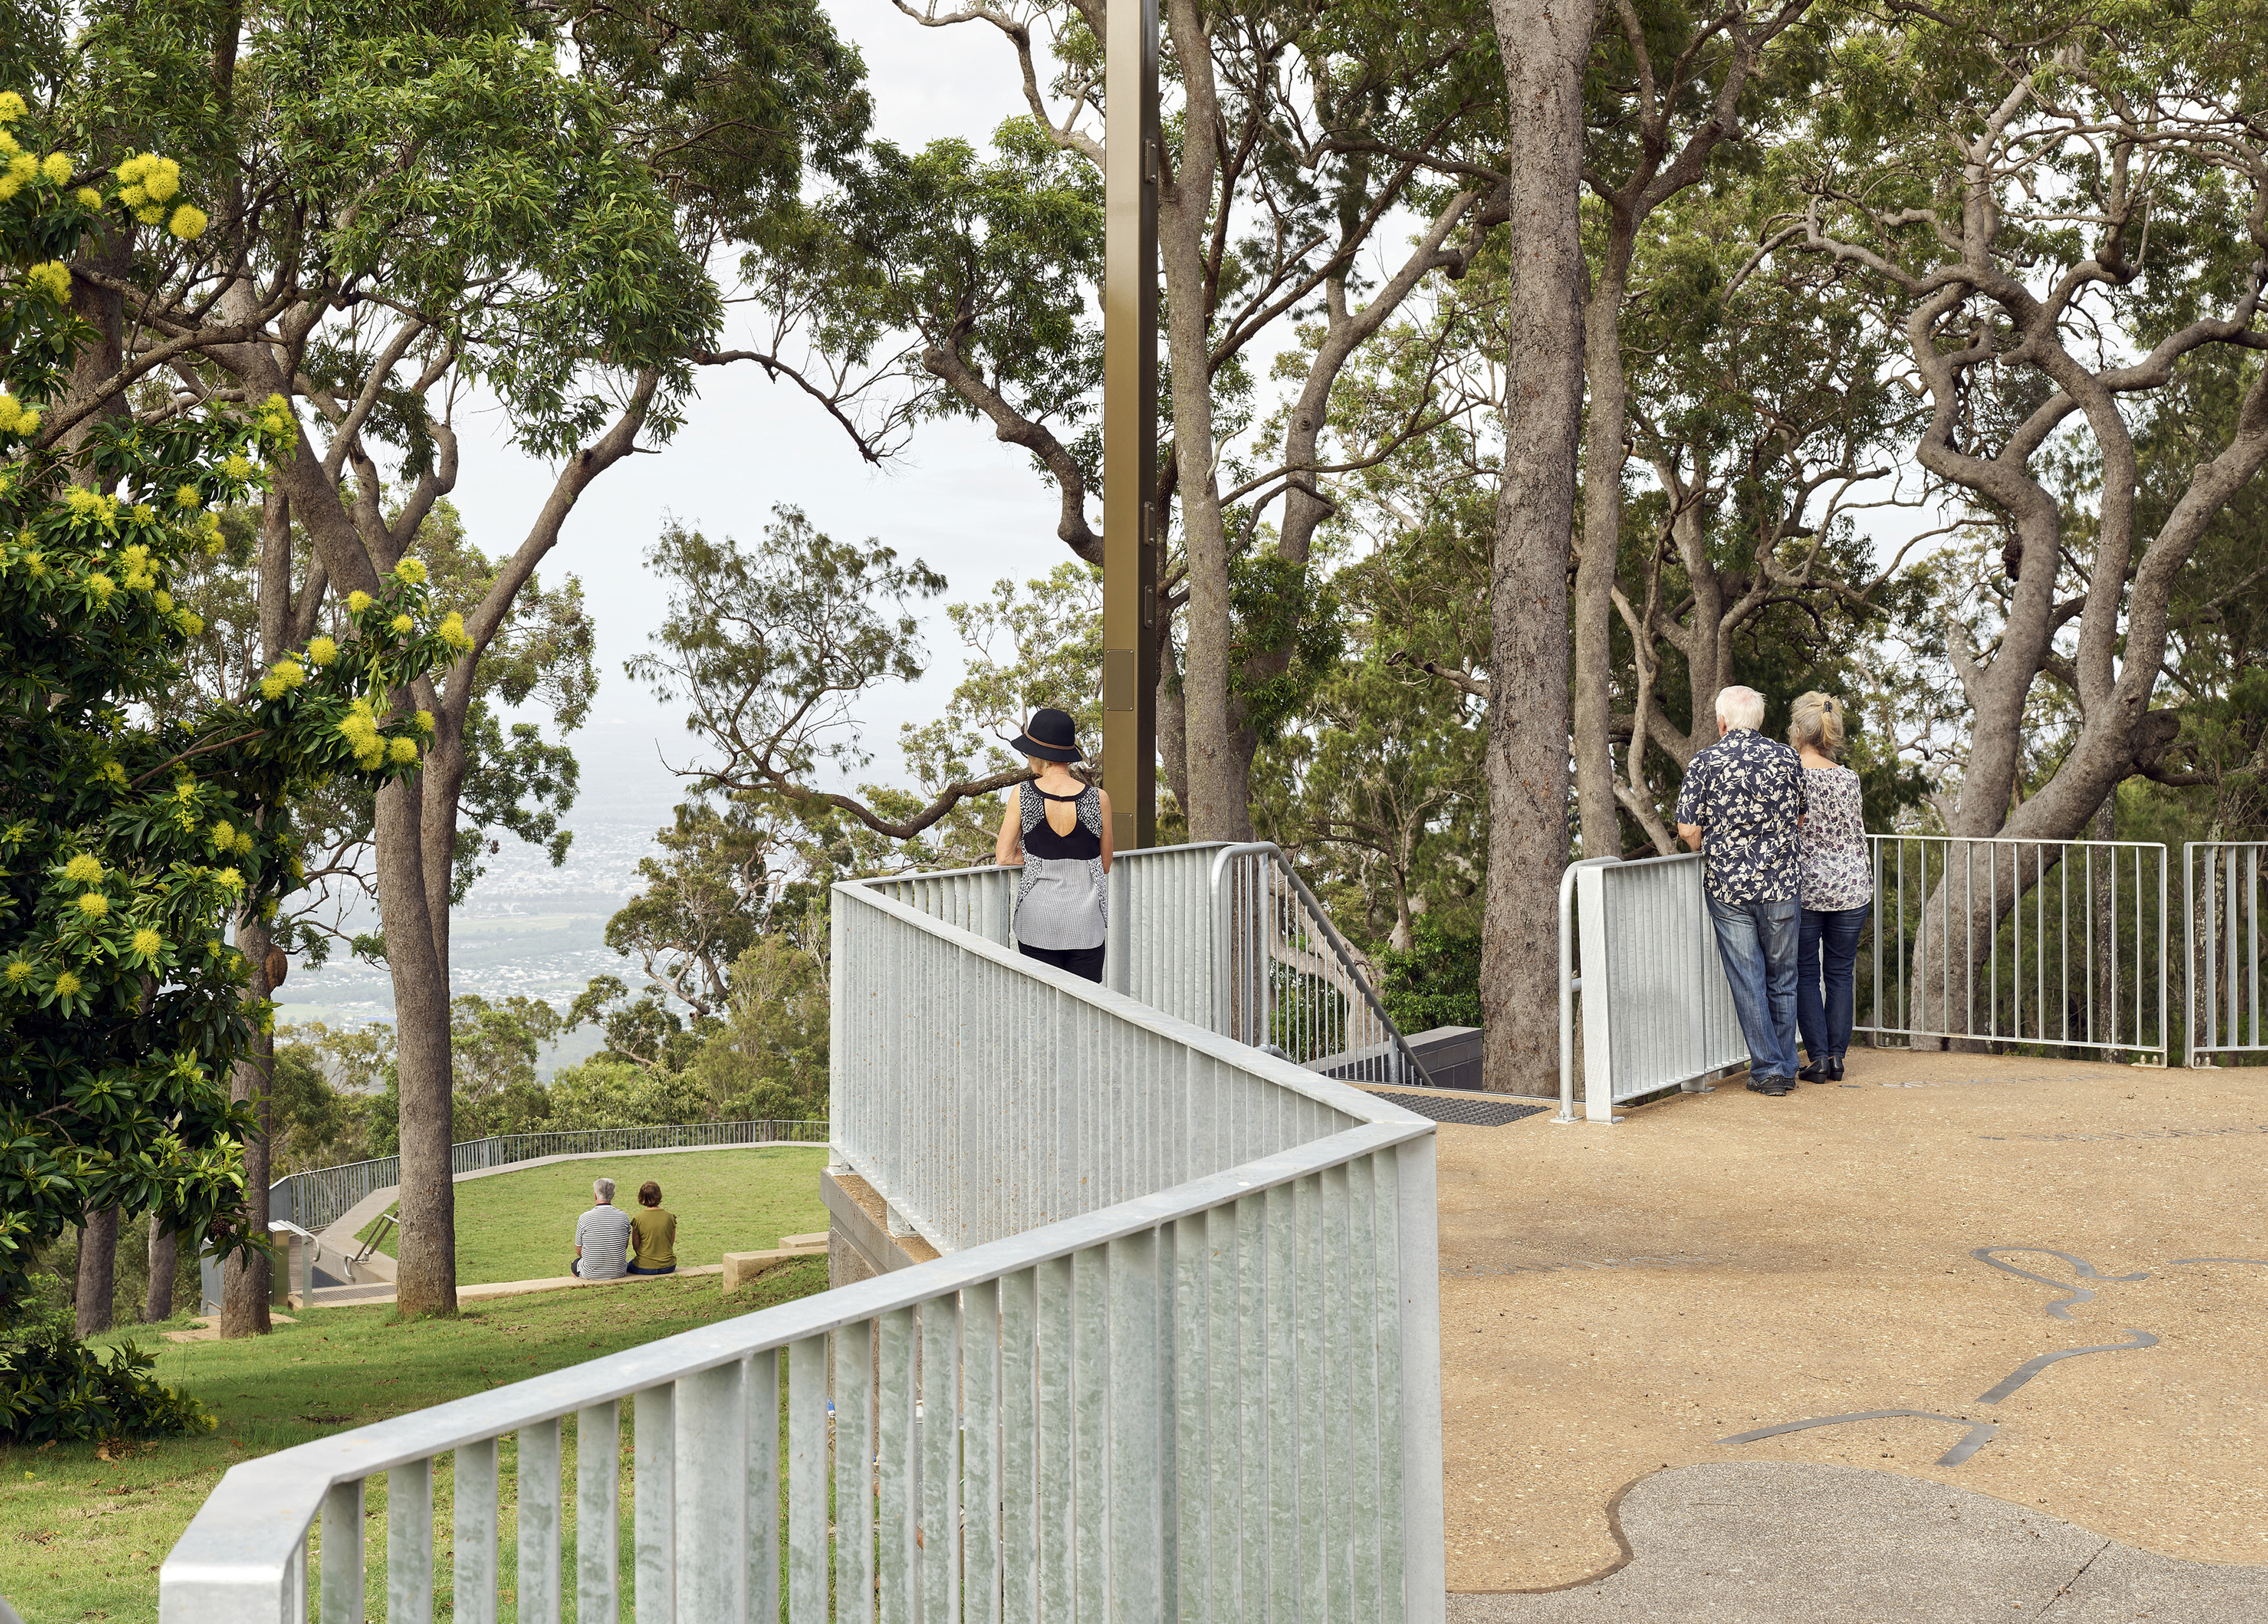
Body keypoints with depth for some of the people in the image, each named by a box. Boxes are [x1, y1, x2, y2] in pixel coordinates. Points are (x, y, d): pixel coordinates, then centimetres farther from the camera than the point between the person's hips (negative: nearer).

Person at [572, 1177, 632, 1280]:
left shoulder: (584, 1218, -17)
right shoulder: (623, 1217, -11)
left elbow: (579, 1250, -3)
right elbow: (625, 1246, 4)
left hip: (590, 1274, -2)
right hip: (618, 1273, 2)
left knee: (576, 1264, 32)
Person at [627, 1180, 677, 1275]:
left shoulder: (638, 1220, -14)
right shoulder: (670, 1217, -7)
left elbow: (636, 1246, -4)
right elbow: (671, 1243, 2)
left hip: (645, 1269, -3)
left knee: (629, 1266, 32)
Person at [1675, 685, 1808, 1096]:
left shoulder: (1706, 762, -6)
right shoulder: (1786, 758, 1)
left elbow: (1688, 830, -7)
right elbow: (1801, 819, 11)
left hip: (1728, 887, -2)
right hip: (1781, 883, 2)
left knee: (1748, 982, 4)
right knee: (1782, 979, 13)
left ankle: (1768, 1069, 6)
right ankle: (1785, 1069, 18)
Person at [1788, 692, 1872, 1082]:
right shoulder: (1849, 780, -1)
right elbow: (1858, 837, 7)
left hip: (1803, 885, -2)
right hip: (1850, 886, 2)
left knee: (1805, 974, 7)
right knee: (1841, 973, 9)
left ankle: (1817, 1058, 2)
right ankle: (1837, 1058, 9)